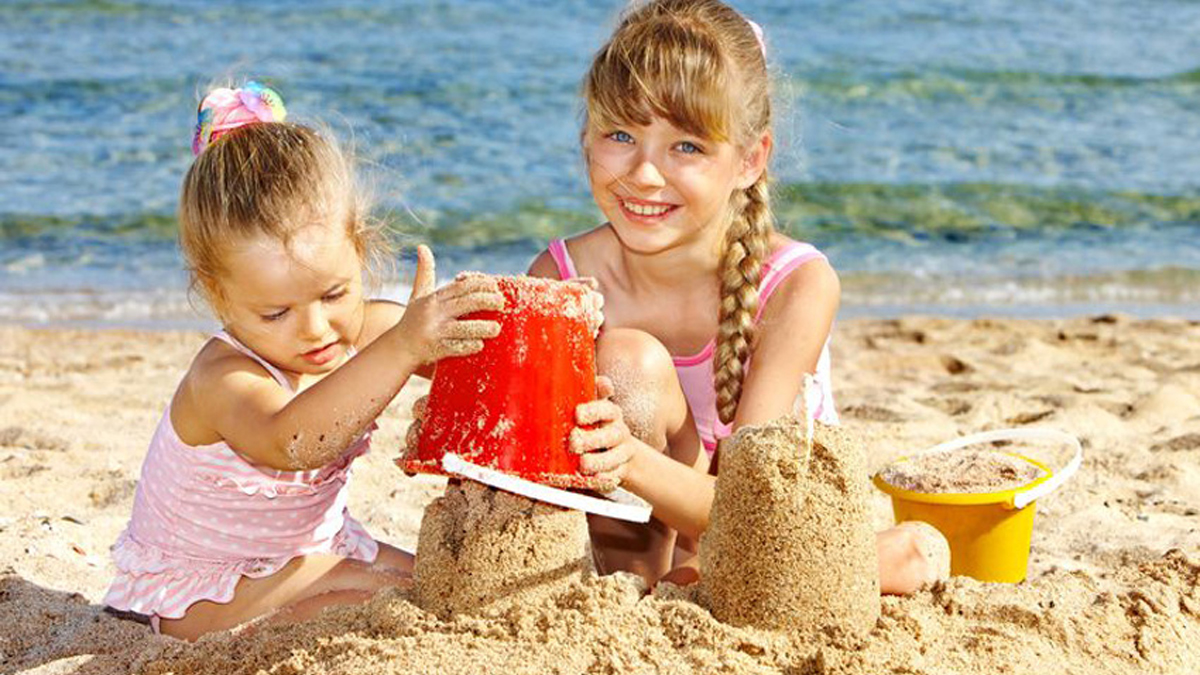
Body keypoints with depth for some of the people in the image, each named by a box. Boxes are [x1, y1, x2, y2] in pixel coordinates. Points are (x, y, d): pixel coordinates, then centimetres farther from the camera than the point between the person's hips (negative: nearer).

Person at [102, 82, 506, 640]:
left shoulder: (370, 331, -15)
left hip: (311, 545, 7)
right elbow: (291, 444, -58)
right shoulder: (222, 380, -37)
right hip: (196, 587, -7)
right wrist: (402, 348, -69)